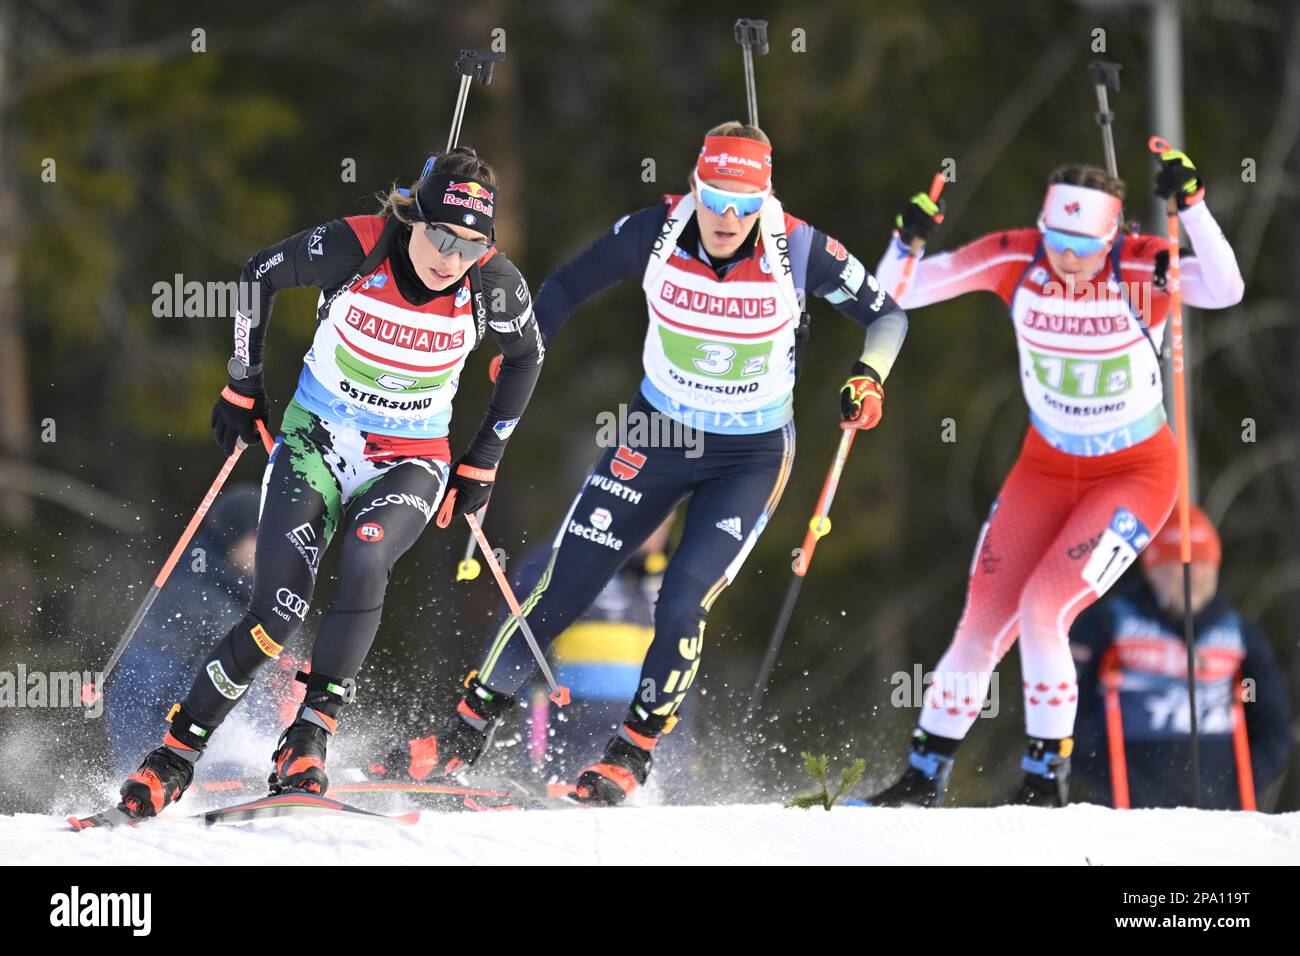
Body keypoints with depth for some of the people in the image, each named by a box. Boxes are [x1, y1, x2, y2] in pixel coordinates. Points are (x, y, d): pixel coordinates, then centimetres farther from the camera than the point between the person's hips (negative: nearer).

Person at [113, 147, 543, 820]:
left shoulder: (494, 284, -17)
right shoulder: (353, 247, -21)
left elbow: (525, 358, 6)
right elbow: (260, 274, -1)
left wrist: (483, 461, 7)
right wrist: (244, 385, 6)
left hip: (410, 461, 1)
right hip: (317, 439, 0)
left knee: (364, 560, -32)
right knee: (276, 616, -14)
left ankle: (307, 739, -27)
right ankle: (177, 753, 3)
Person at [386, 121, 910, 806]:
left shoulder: (799, 251, -22)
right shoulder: (654, 233, -18)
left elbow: (888, 316, -8)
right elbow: (566, 288, 0)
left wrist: (868, 380, -26)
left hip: (751, 458, -2)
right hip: (657, 434, 2)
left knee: (682, 605, -17)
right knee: (561, 589, 0)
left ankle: (630, 758, 2)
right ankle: (464, 733, 13)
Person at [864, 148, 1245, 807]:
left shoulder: (1143, 271, -23)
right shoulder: (1015, 260, -15)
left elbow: (1224, 291, -42)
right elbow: (897, 293, -12)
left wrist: (1192, 207, -51)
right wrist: (907, 242, -32)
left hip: (1137, 473, -4)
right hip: (1046, 467, 4)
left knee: (1042, 610, -20)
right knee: (982, 625, 0)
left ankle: (1046, 781, -4)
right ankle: (923, 780, 16)